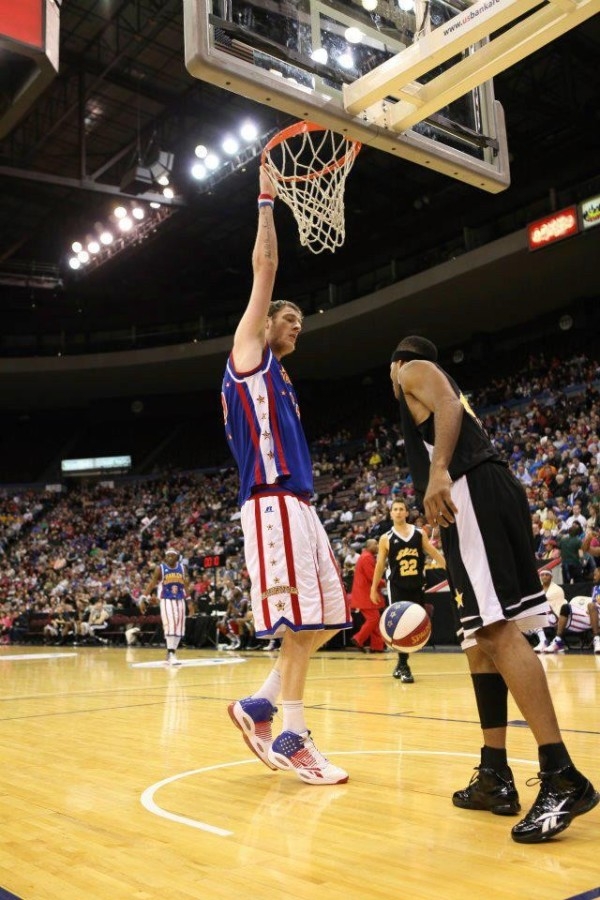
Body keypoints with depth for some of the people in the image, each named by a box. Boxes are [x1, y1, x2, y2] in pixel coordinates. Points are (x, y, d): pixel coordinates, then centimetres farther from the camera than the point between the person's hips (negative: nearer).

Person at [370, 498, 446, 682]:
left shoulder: (420, 534, 3)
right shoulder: (386, 538, 0)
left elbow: (434, 554, 5)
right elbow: (380, 565, 4)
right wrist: (374, 588, 6)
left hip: (417, 586, 3)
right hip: (397, 586, -3)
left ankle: (401, 663, 24)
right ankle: (403, 666, 0)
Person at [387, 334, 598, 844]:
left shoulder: (415, 371, 13)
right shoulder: (440, 386, 36)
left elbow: (449, 404, -9)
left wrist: (439, 471, -24)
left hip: (473, 491, -9)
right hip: (491, 493, 9)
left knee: (497, 629, -18)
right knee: (481, 637, 10)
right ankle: (495, 775, 11)